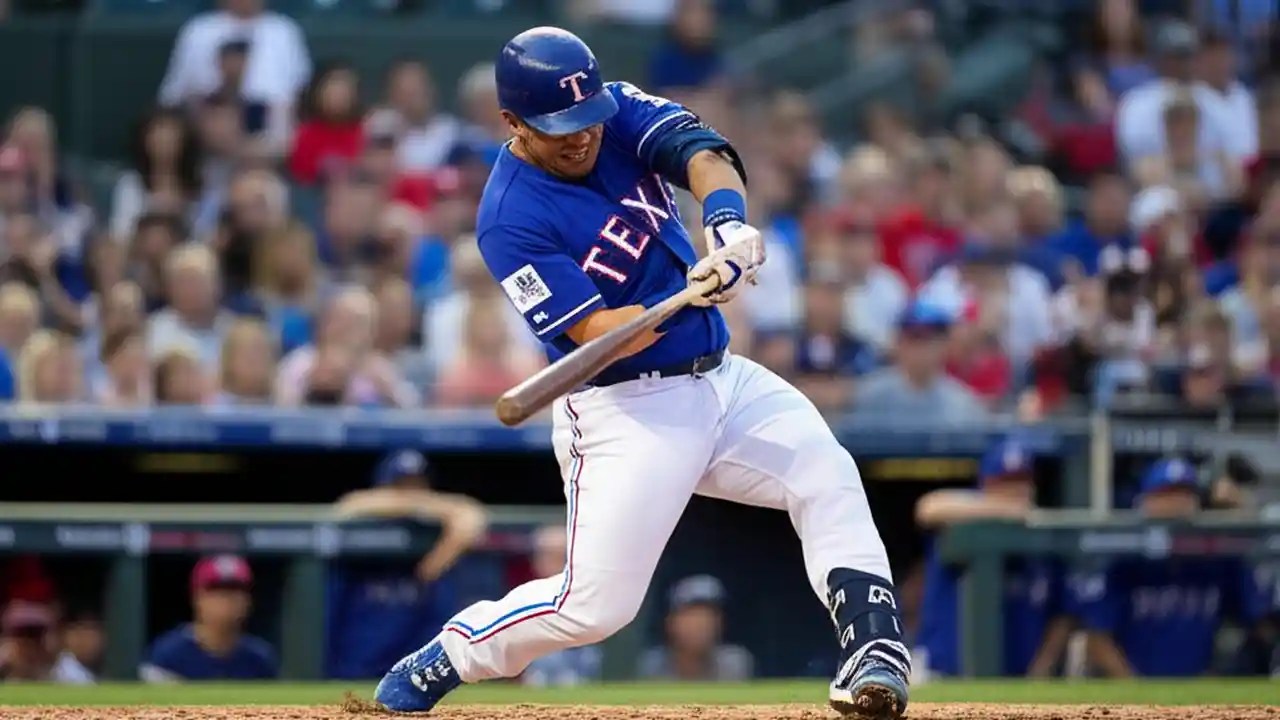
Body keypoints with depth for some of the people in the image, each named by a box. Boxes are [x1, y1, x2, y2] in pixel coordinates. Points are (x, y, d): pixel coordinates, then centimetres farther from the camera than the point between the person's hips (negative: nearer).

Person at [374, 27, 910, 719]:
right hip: (624, 409, -6)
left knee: (826, 475, -16)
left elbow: (701, 150, -19)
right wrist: (693, 290, -39)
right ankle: (439, 663, 14)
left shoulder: (621, 112, -1)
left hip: (720, 377, 6)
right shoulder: (510, 220, -18)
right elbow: (599, 334, -24)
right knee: (596, 605, -7)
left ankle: (873, 649, -19)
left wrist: (726, 218, -40)